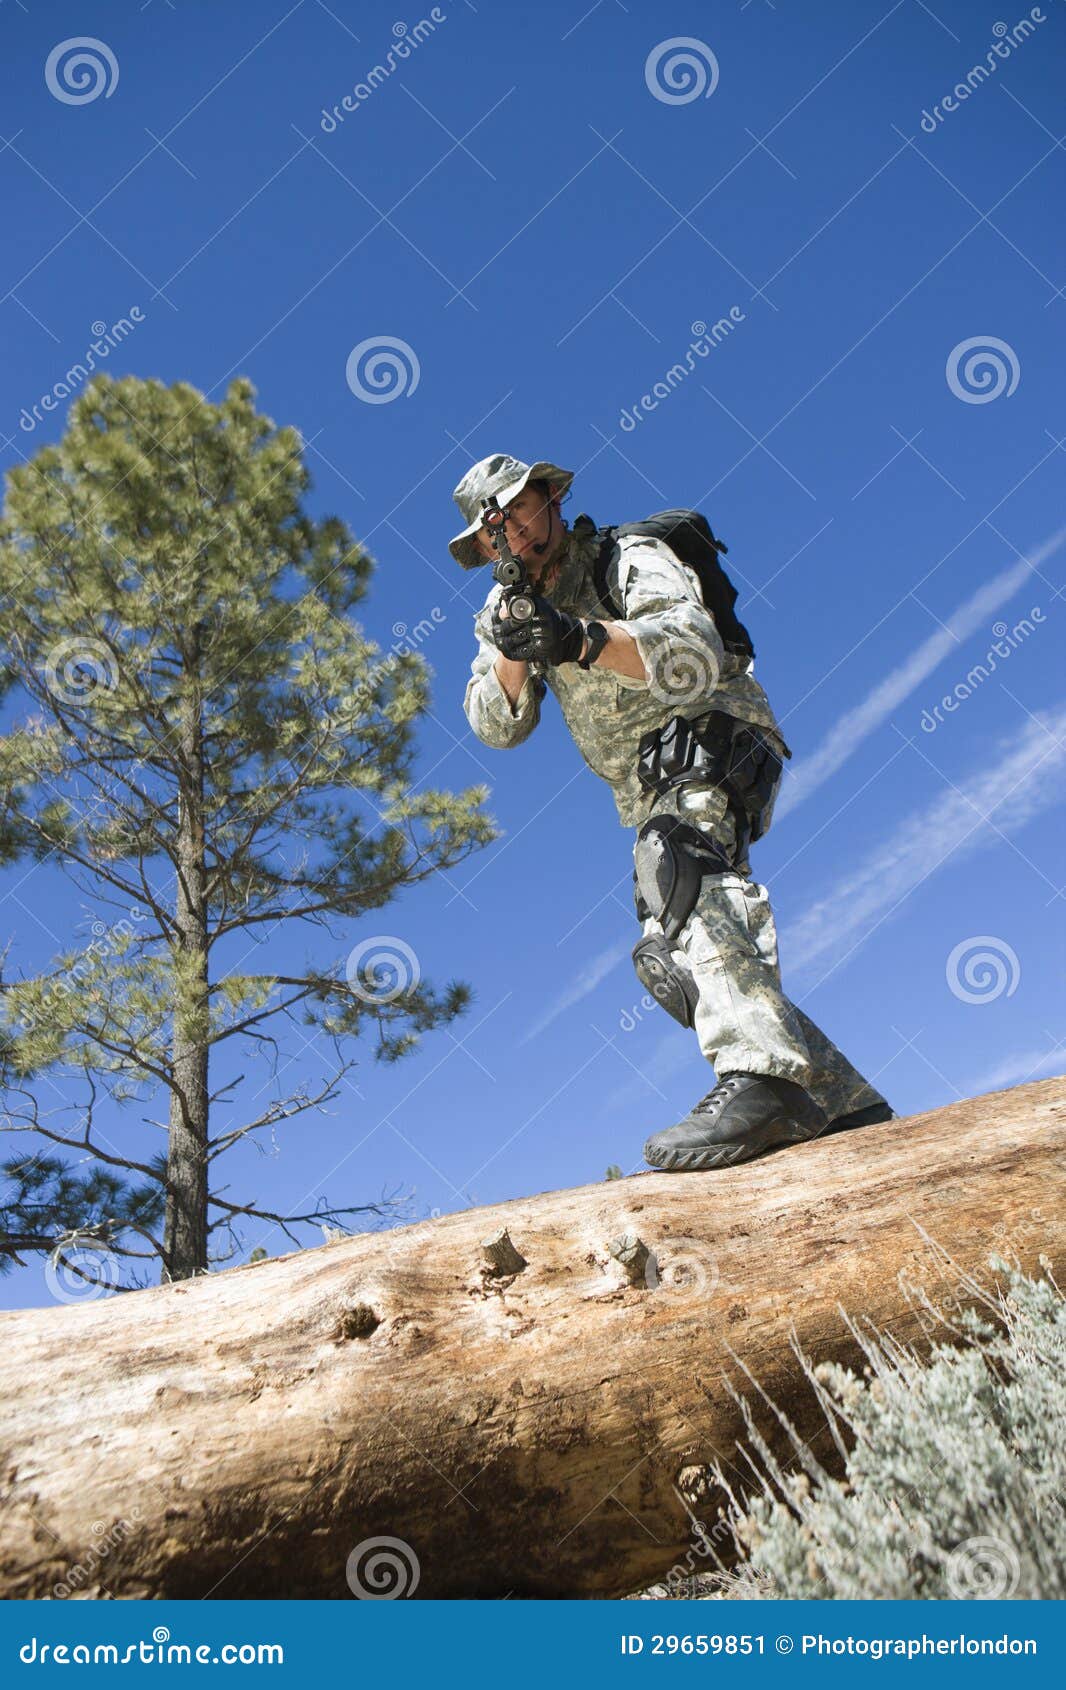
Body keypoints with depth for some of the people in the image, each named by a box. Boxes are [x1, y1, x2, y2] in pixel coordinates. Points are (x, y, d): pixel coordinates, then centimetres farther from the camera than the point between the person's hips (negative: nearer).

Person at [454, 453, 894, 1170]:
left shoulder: (631, 559, -6)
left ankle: (764, 1078, -54)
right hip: (655, 794, 8)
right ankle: (847, 1104, 3)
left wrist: (582, 640, -39)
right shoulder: (511, 605, 15)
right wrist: (513, 652, -18)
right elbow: (497, 724, 2)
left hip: (714, 742, -8)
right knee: (668, 961, 1)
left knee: (671, 855, -37)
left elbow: (694, 658, -25)